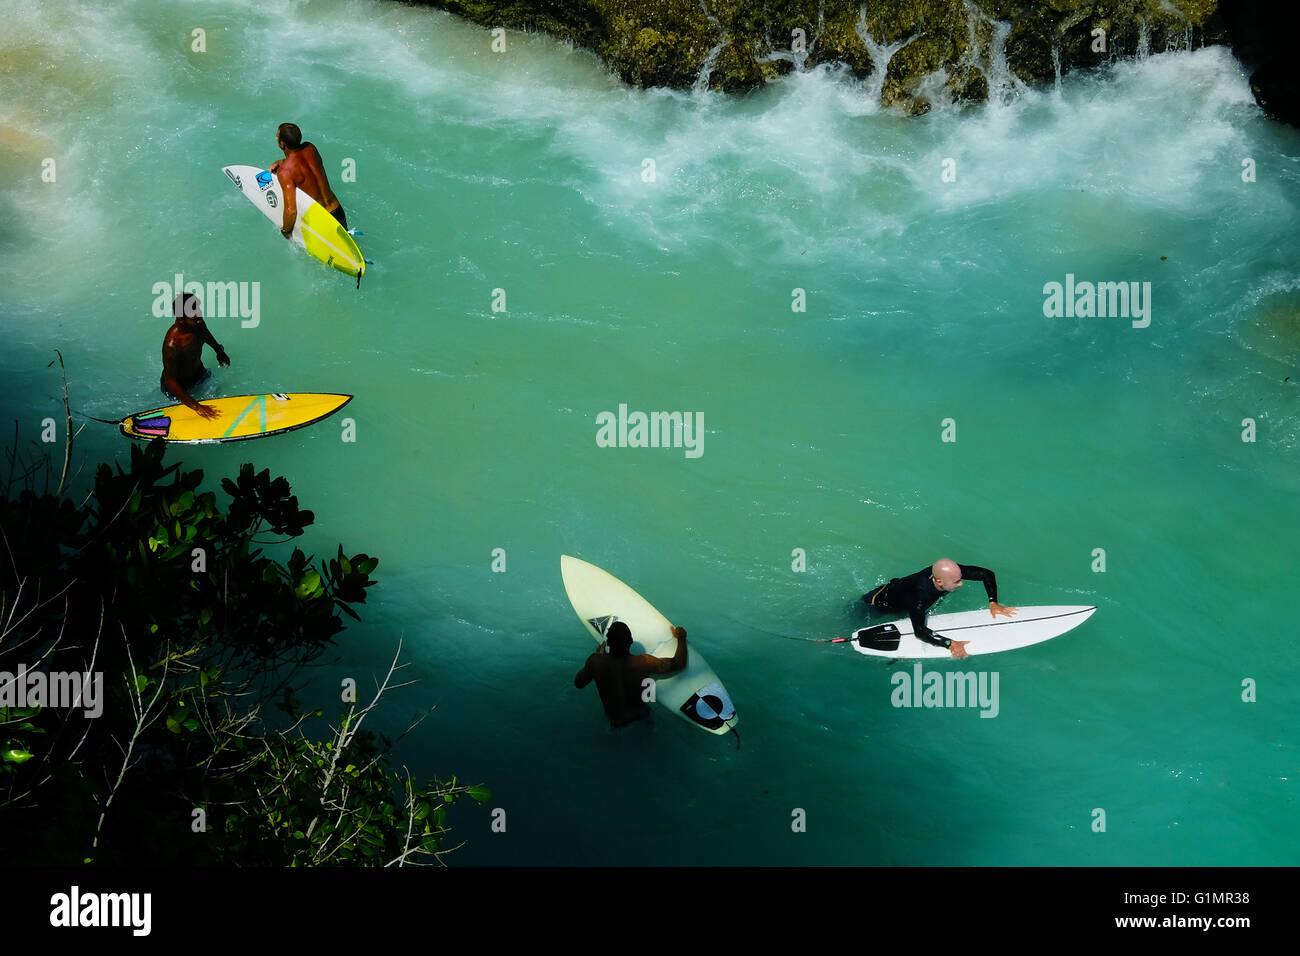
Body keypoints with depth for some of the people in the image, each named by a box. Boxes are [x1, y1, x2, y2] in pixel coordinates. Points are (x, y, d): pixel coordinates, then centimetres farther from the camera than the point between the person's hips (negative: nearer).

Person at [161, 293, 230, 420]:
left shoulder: (197, 323, -19)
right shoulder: (172, 343, -41)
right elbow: (170, 380, -37)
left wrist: (219, 350, 25)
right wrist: (196, 407, -40)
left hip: (199, 372, 7)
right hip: (179, 385, -7)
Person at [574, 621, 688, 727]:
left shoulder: (595, 661, -29)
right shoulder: (644, 662, -33)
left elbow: (578, 684, -8)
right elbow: (679, 664, -20)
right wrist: (681, 638, -3)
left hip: (614, 720, 1)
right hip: (640, 715, -1)